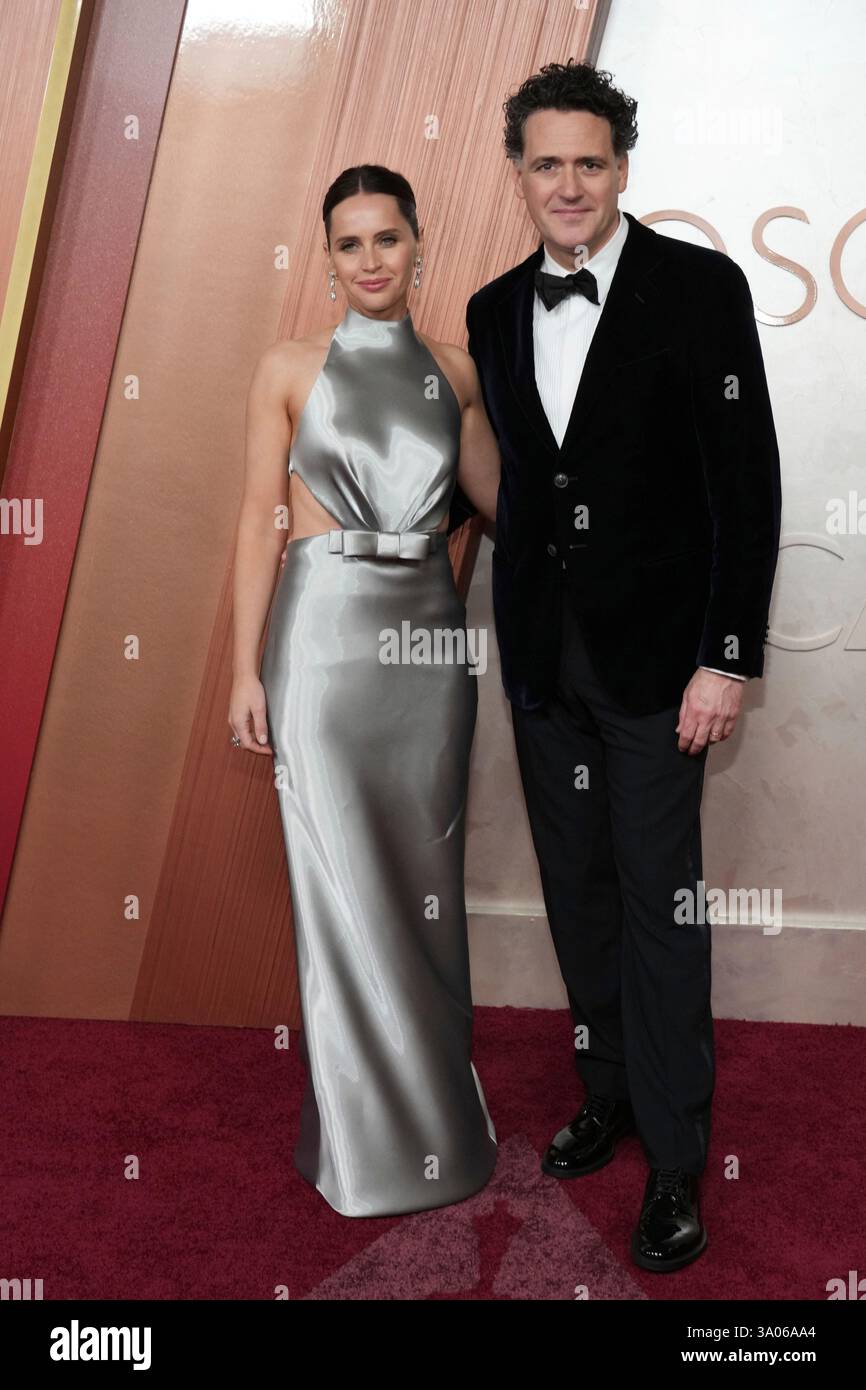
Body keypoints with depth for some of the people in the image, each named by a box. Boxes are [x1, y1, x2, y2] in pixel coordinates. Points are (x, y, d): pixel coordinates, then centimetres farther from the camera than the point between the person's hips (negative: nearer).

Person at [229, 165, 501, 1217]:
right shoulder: (288, 369, 3)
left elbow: (501, 496, 15)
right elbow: (260, 521, -1)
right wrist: (246, 670, -5)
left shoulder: (454, 372, 12)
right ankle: (369, 1138, 17)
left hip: (429, 630, 3)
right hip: (326, 629, -3)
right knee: (345, 883, 1)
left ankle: (435, 1107, 27)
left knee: (427, 873, 9)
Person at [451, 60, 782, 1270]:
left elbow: (747, 485, -10)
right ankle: (609, 1092, 34)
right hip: (543, 657, 5)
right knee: (577, 891, 14)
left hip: (655, 654, -5)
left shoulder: (699, 287, -7)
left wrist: (727, 659, -14)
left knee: (661, 901, 1)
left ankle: (675, 1158, 17)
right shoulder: (495, 311, 9)